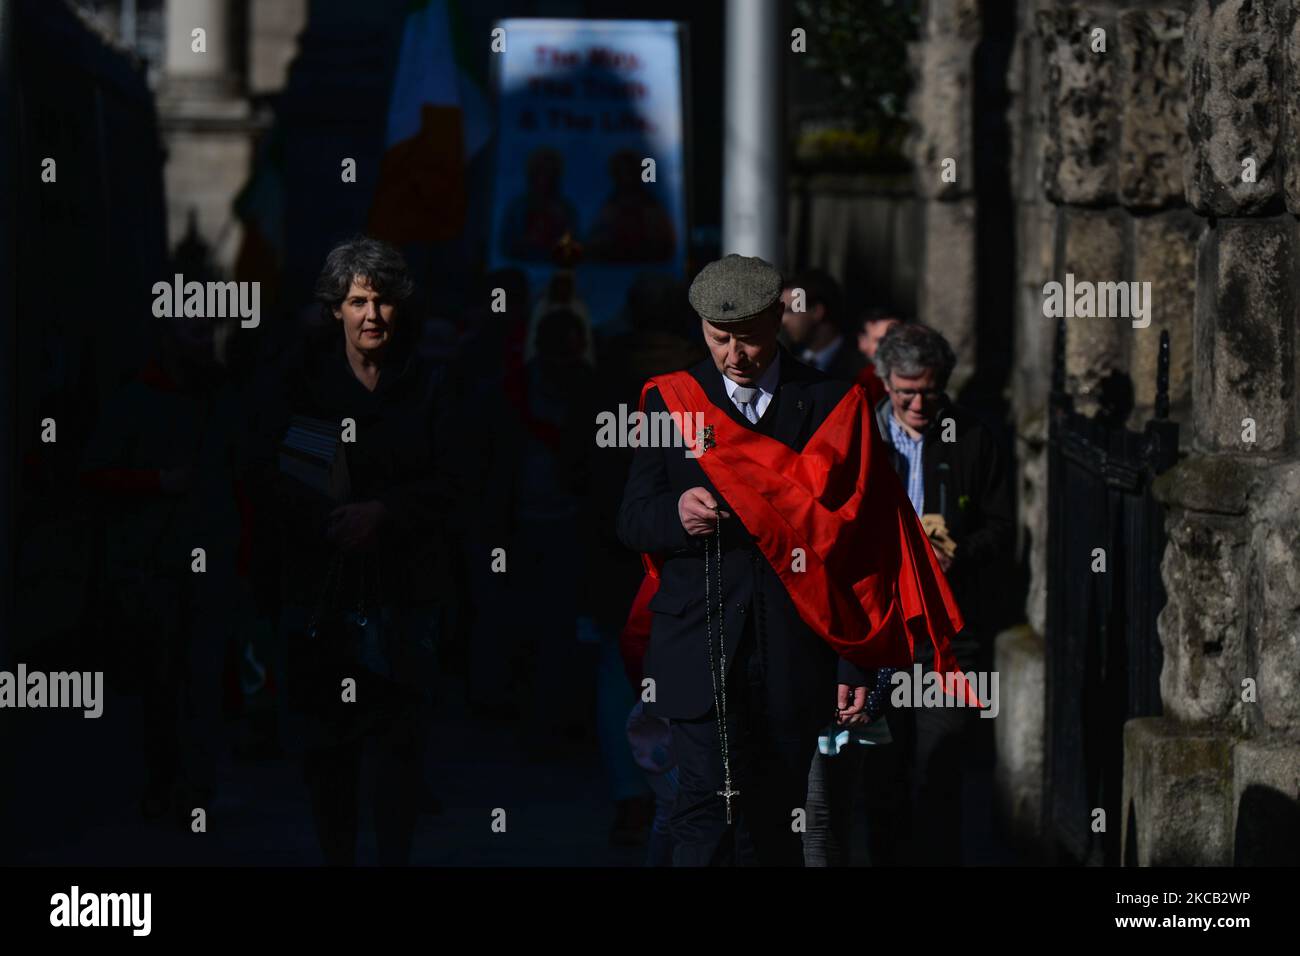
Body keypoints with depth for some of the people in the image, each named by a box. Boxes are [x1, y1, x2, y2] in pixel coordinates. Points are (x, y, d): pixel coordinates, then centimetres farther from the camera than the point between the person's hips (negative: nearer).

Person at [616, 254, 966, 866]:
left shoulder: (831, 405, 4)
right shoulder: (669, 401, 7)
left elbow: (859, 539, 3)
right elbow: (632, 521, 8)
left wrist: (858, 661, -1)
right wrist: (675, 514, -17)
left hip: (794, 650, 1)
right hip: (699, 648, -1)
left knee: (775, 818, 6)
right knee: (706, 805, -14)